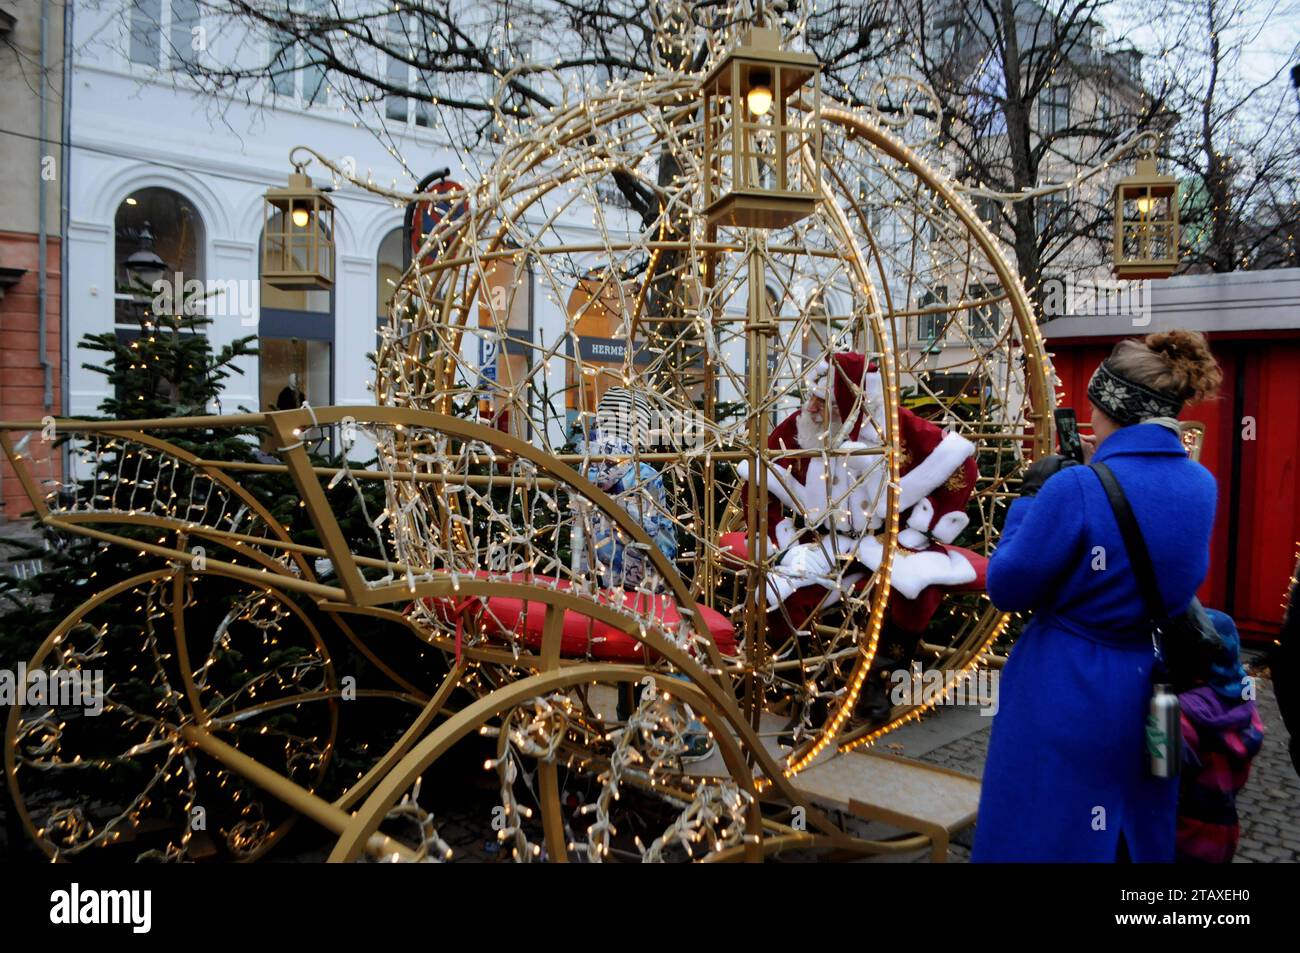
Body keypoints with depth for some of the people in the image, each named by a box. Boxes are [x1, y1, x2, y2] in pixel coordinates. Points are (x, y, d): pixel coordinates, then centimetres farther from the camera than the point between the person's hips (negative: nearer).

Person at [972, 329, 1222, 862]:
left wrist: (1030, 496, -4)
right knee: (1139, 837, 25)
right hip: (1149, 694, 7)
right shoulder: (1200, 485, -1)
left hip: (1065, 696, -6)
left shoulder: (1077, 489, -24)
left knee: (1044, 836, 10)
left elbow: (1006, 589, -15)